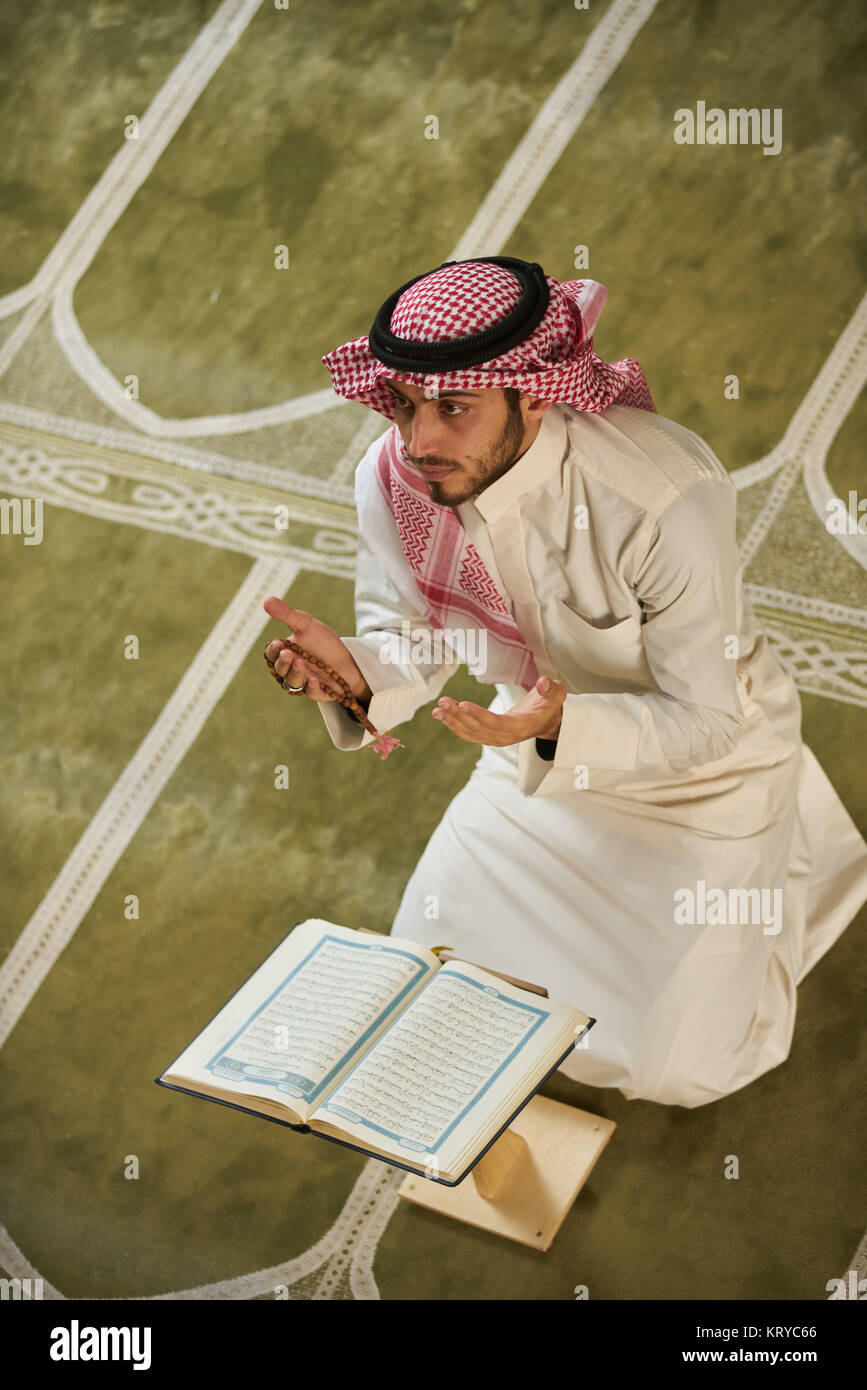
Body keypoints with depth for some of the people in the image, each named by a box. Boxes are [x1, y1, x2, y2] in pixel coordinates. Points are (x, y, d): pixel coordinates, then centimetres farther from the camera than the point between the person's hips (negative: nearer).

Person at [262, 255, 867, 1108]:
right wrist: (355, 672, -31)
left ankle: (776, 876, 26)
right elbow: (415, 644, -7)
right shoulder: (392, 477, -21)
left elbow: (706, 719, -28)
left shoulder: (664, 500, -37)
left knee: (668, 1070, -2)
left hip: (704, 765, -5)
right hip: (546, 750, 5)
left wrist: (559, 724, -46)